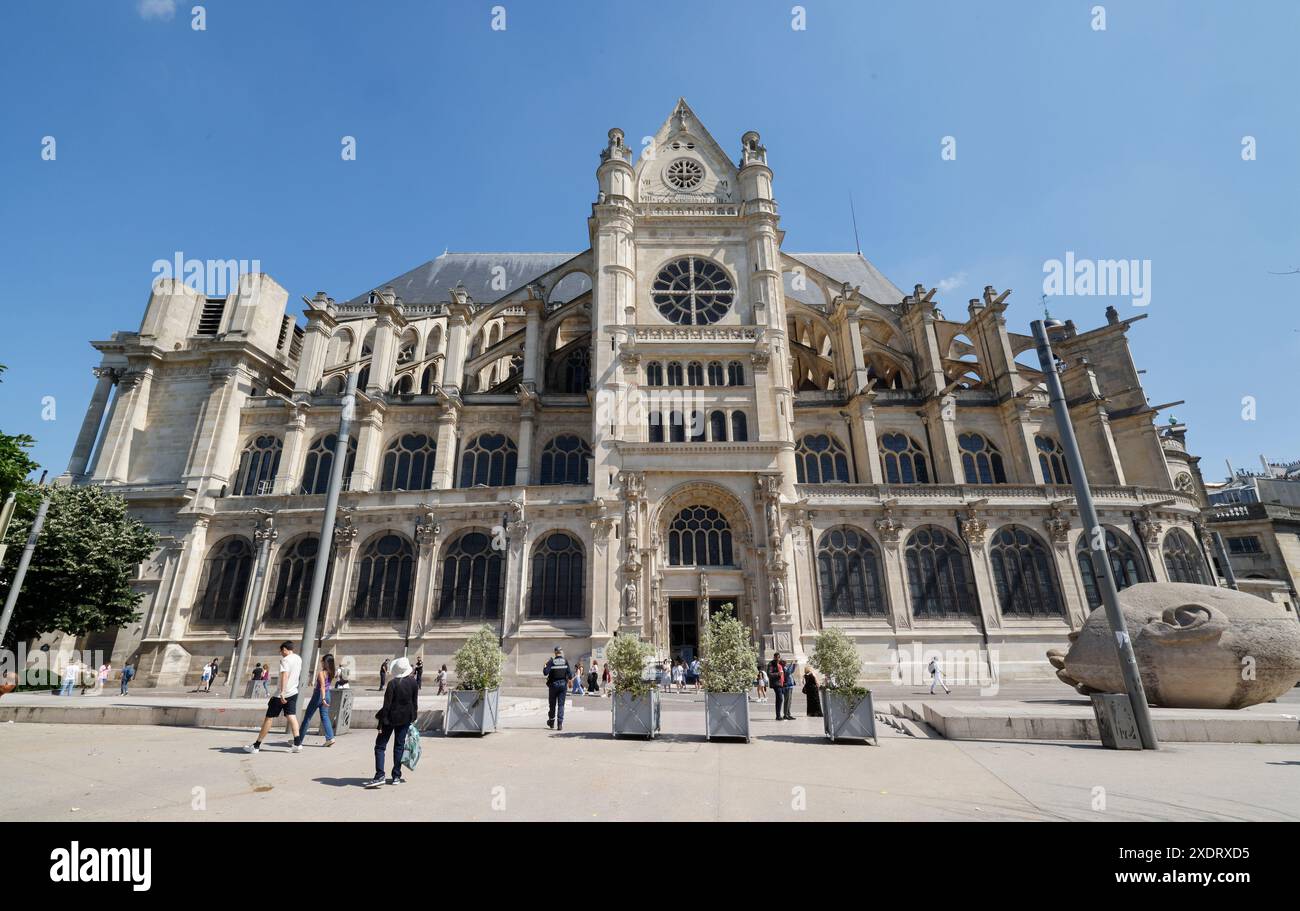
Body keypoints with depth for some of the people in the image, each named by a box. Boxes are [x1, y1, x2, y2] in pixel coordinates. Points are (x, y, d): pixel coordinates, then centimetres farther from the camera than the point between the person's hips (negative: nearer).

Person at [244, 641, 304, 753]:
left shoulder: (285, 660, -14)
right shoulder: (299, 659, 10)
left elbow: (285, 675, -27)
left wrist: (282, 692, -32)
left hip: (281, 695, -7)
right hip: (293, 692, 7)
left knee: (269, 718, 5)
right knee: (292, 717, 3)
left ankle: (256, 745, 16)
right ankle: (297, 744, -5)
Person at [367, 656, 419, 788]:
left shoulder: (392, 683, -16)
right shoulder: (413, 683, -3)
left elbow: (387, 704, -16)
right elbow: (415, 703, 4)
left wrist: (381, 720, -10)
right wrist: (413, 716, 15)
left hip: (391, 718, -4)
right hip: (406, 718, 4)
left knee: (380, 745, 6)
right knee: (399, 745, 13)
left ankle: (379, 775, -3)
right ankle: (396, 776, 16)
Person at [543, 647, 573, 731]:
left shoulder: (551, 662, -9)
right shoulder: (565, 662, -4)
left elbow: (546, 672, -17)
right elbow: (570, 674, -7)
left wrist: (545, 667, 2)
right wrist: (570, 678, 13)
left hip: (553, 685, -1)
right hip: (563, 684, 1)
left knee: (552, 704, 15)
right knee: (561, 704, 4)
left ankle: (551, 722, 30)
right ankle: (560, 723, -5)